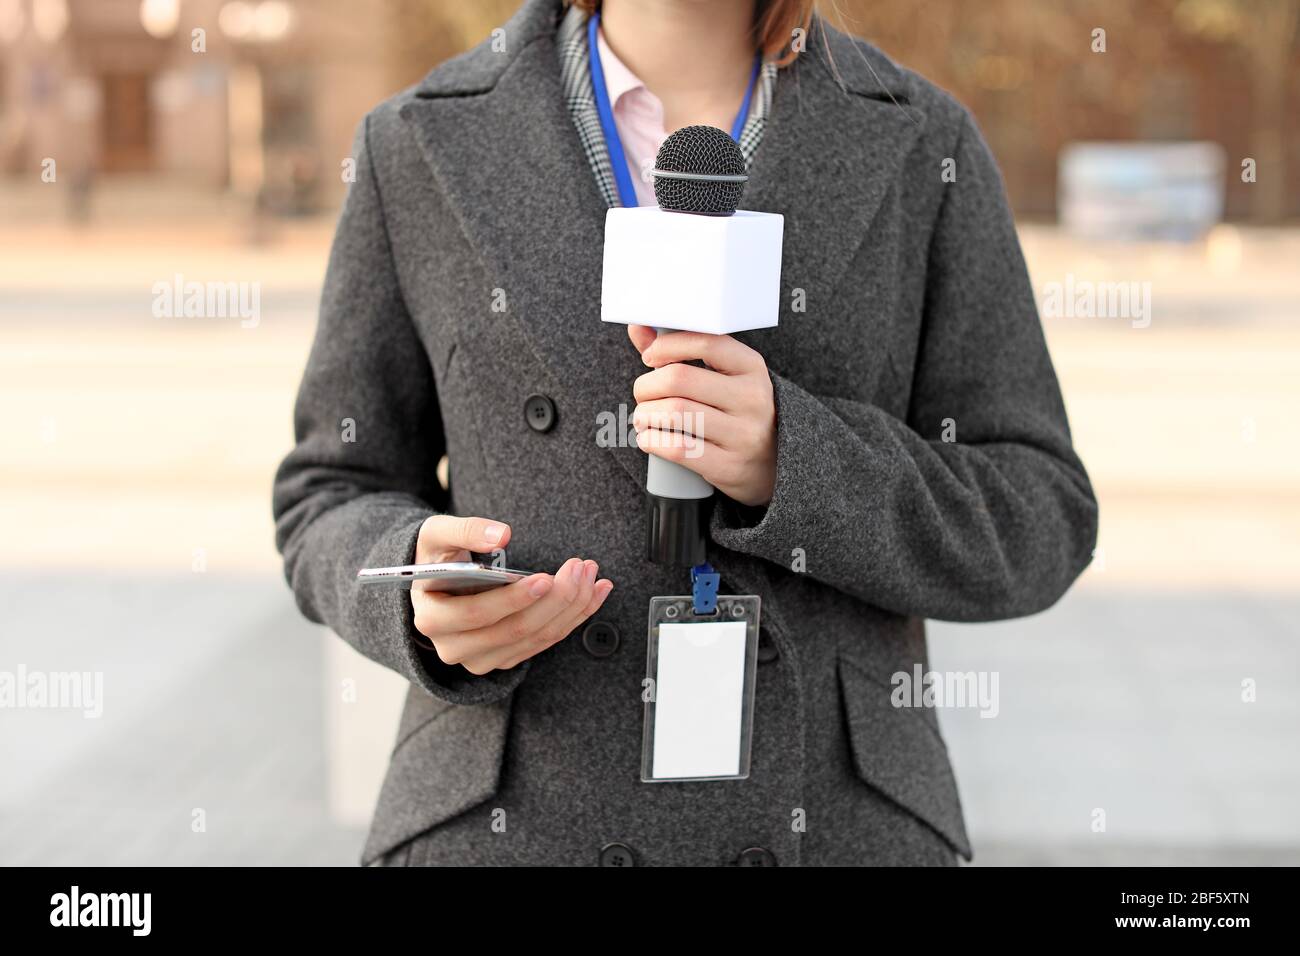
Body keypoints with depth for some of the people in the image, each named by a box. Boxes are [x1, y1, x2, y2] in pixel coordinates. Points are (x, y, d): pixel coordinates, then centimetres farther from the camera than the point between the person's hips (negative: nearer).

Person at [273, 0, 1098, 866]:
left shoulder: (921, 146, 1)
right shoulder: (425, 145, 0)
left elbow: (1031, 530, -1)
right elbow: (336, 507, 7)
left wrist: (789, 461, -18)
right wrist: (434, 598, -15)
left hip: (835, 825, 0)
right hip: (512, 825, 0)